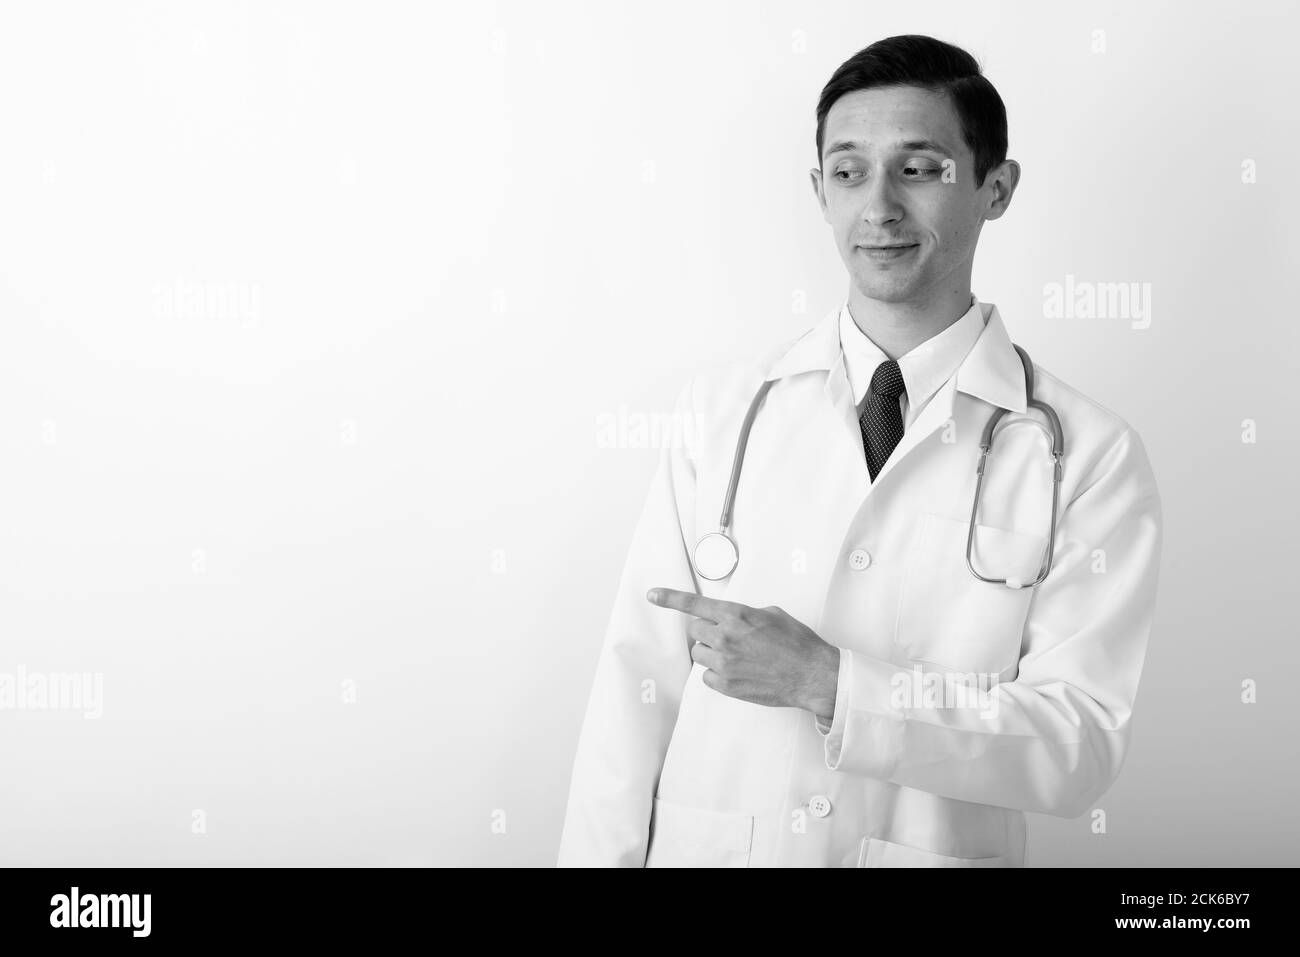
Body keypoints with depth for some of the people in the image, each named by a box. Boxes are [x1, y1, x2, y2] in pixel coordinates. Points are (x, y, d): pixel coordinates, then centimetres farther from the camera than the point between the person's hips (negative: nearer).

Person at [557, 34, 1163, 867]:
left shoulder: (1091, 457, -9)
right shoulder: (725, 410, -4)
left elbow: (1082, 749, -14)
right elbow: (639, 683, -7)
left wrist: (829, 684, -22)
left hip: (938, 849, -1)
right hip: (707, 848, 2)